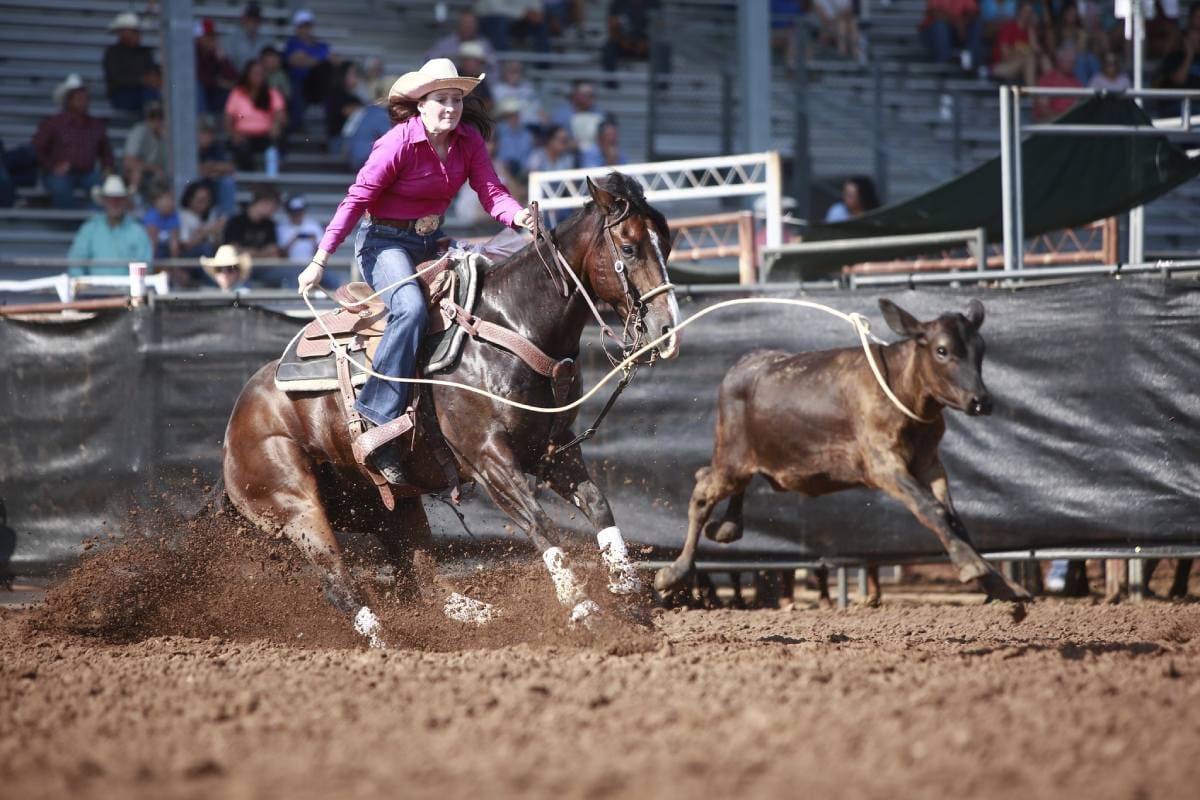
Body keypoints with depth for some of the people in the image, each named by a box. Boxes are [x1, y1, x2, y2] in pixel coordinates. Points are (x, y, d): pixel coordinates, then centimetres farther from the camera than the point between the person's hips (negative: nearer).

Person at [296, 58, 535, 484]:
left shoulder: (469, 141, 0)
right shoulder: (398, 143, -17)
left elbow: (491, 191, -7)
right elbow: (357, 200, -16)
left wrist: (517, 215, -32)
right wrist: (320, 261, -18)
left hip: (432, 242, 7)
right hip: (384, 241, -7)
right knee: (412, 308, -33)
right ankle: (379, 421, -34)